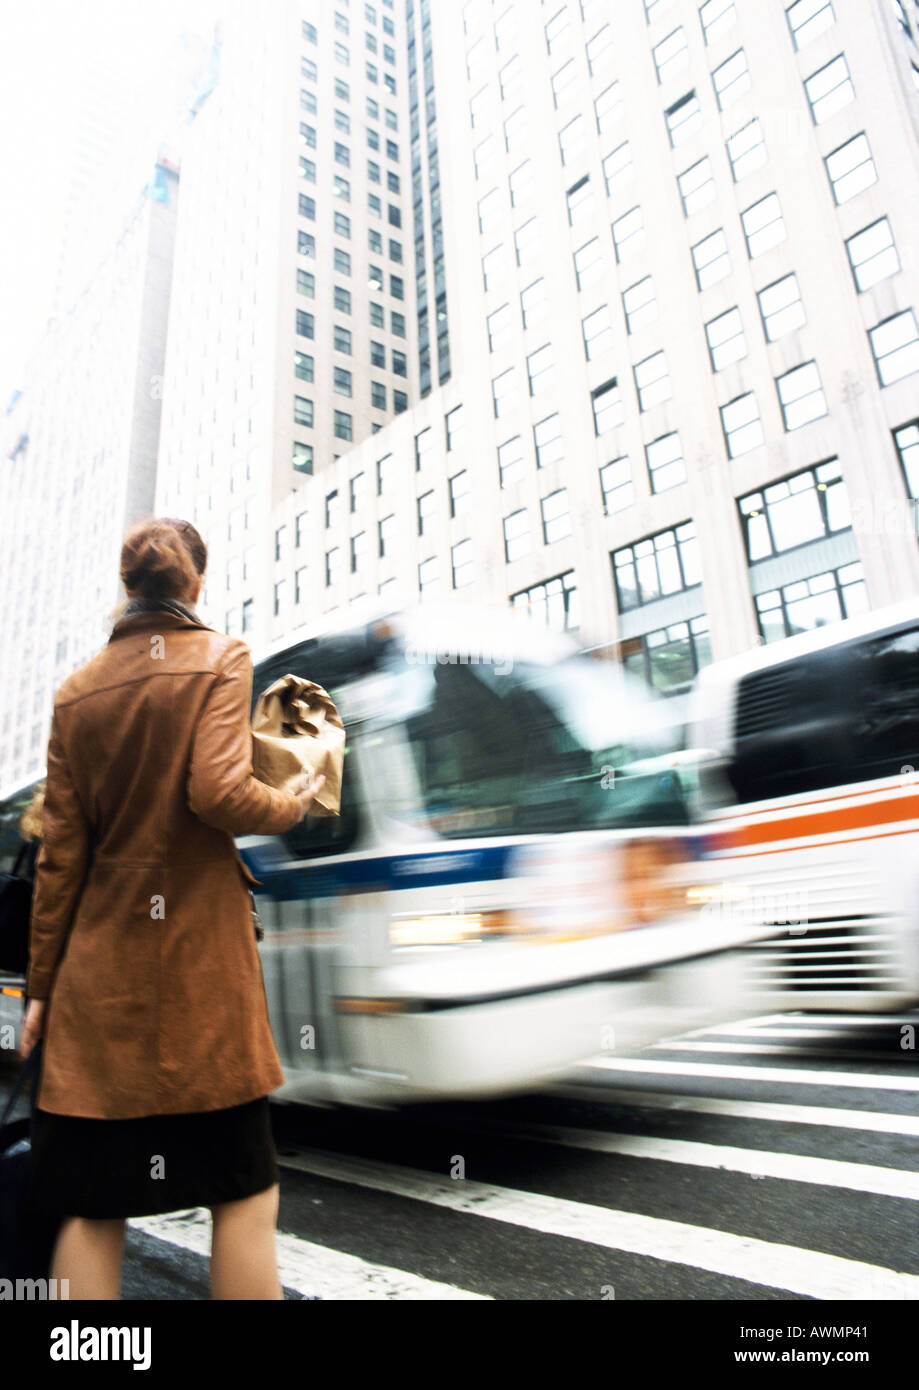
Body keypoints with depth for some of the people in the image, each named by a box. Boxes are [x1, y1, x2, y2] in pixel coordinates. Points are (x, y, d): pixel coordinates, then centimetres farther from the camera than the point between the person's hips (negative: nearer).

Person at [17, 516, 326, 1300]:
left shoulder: (77, 689, 10)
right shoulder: (223, 657, -2)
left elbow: (59, 853, 9)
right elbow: (220, 793, -18)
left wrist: (42, 984, 14)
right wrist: (295, 806, 2)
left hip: (97, 971, 5)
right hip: (202, 958, -4)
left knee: (91, 1208, 12)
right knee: (244, 1195, 6)